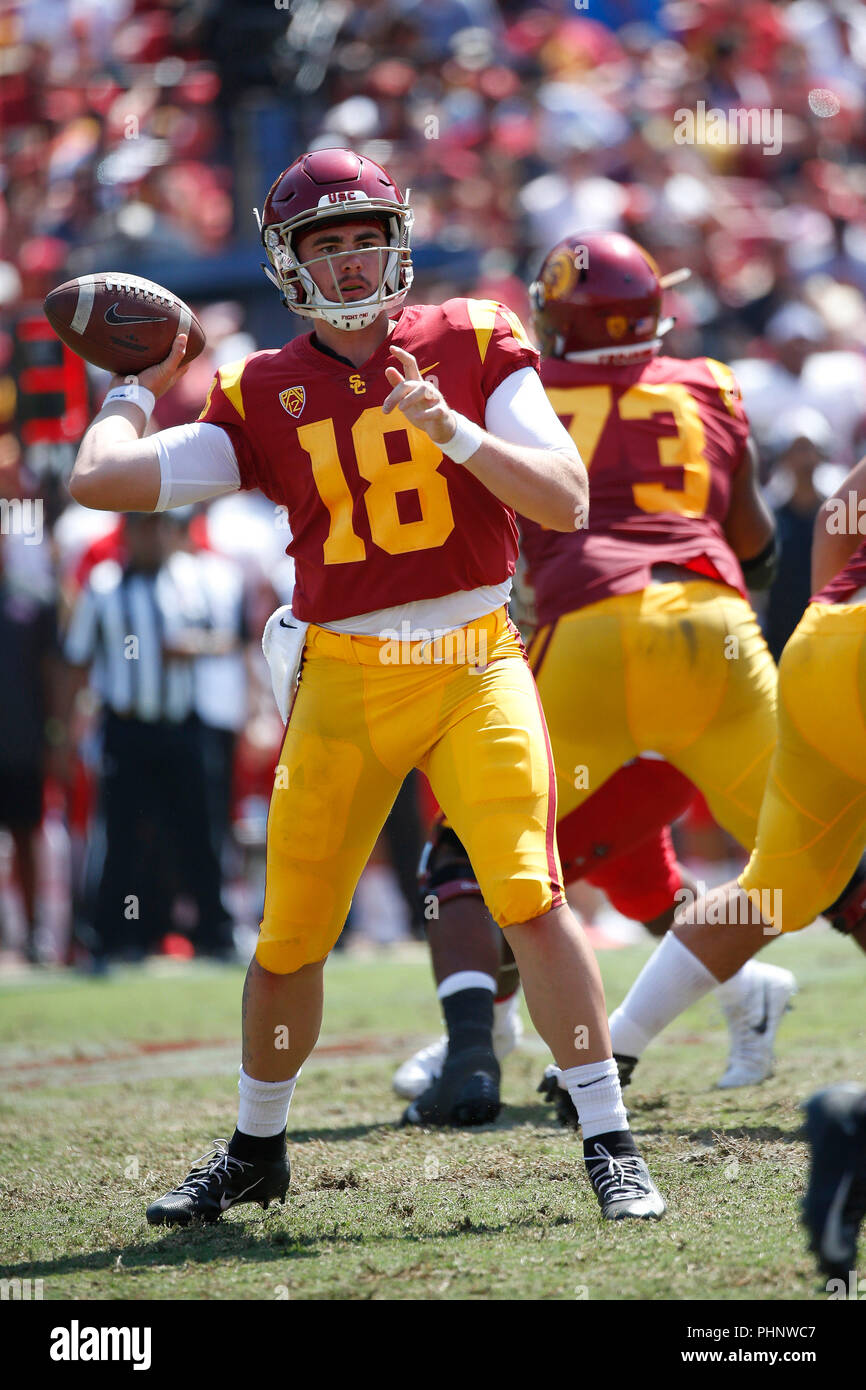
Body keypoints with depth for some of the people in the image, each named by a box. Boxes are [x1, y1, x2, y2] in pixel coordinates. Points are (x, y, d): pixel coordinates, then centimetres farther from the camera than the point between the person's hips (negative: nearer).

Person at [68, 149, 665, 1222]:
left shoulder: (472, 344, 1)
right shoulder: (262, 395, 3)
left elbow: (565, 501, -7)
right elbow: (100, 479, -3)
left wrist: (451, 430, -19)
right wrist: (138, 387, 14)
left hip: (475, 662, -2)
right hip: (344, 679, 2)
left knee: (529, 900, -17)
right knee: (291, 934, 8)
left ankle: (610, 1145, -8)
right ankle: (255, 1150, 30)